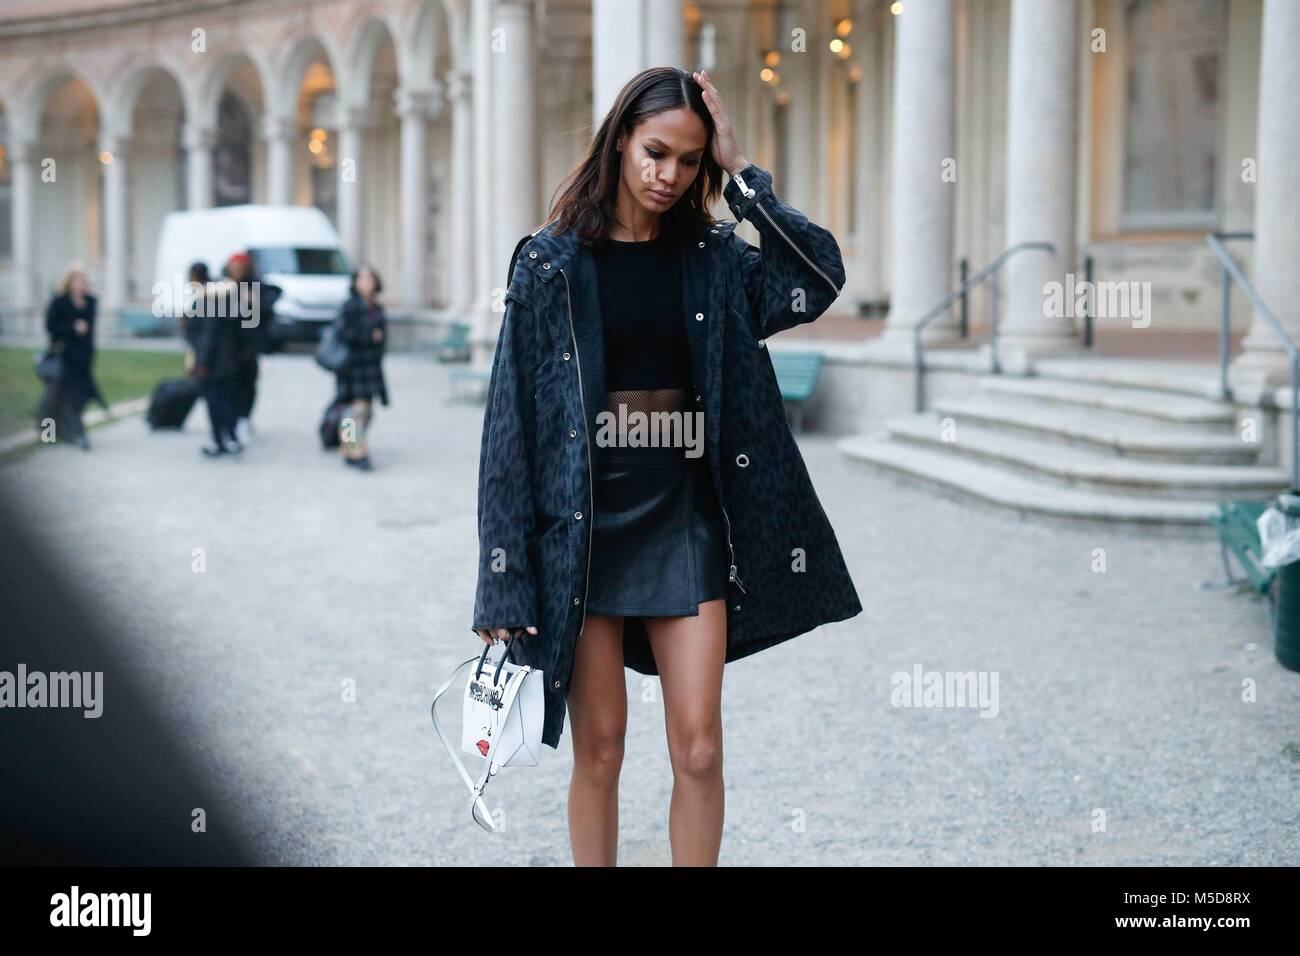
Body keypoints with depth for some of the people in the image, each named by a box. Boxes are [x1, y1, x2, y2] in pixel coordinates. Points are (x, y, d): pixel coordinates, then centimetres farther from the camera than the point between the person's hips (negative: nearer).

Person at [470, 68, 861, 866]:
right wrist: (505, 575, -8)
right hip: (582, 521, -2)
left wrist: (739, 171, -9)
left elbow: (820, 277, -12)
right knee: (600, 752, 5)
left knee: (699, 750, -1)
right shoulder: (552, 260, -2)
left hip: (685, 517, 2)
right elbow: (513, 414, -4)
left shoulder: (711, 257, 6)